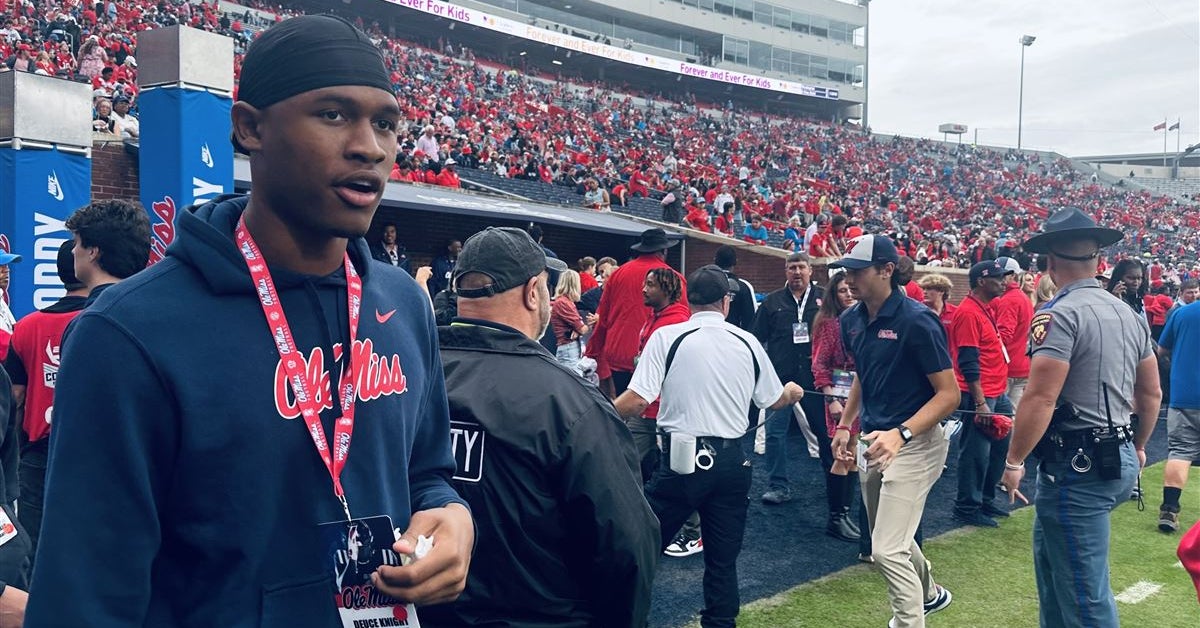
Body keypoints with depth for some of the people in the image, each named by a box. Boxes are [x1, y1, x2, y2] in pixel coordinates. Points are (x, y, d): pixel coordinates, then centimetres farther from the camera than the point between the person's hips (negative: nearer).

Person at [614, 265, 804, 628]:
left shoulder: (666, 337, -6)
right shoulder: (748, 343, 5)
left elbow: (635, 402, -13)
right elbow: (774, 400, 17)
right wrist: (792, 393, 40)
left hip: (683, 460, -3)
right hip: (731, 462, 4)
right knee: (723, 561, 13)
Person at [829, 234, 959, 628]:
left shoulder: (917, 321, -20)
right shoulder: (853, 320, 3)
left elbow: (949, 393, -19)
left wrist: (901, 434, -30)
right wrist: (845, 425, 10)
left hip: (913, 444, -8)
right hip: (873, 441, 8)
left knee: (887, 549, -12)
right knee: (891, 539, 24)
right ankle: (929, 594, 50)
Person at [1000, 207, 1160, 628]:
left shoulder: (1060, 314, -16)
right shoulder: (1130, 315, 10)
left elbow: (1041, 398, -22)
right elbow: (1151, 394, 18)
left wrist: (1014, 461, -13)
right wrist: (1137, 447, 31)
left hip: (1078, 467, -9)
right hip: (1120, 462, 9)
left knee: (1085, 592, 0)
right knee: (1050, 556, 23)